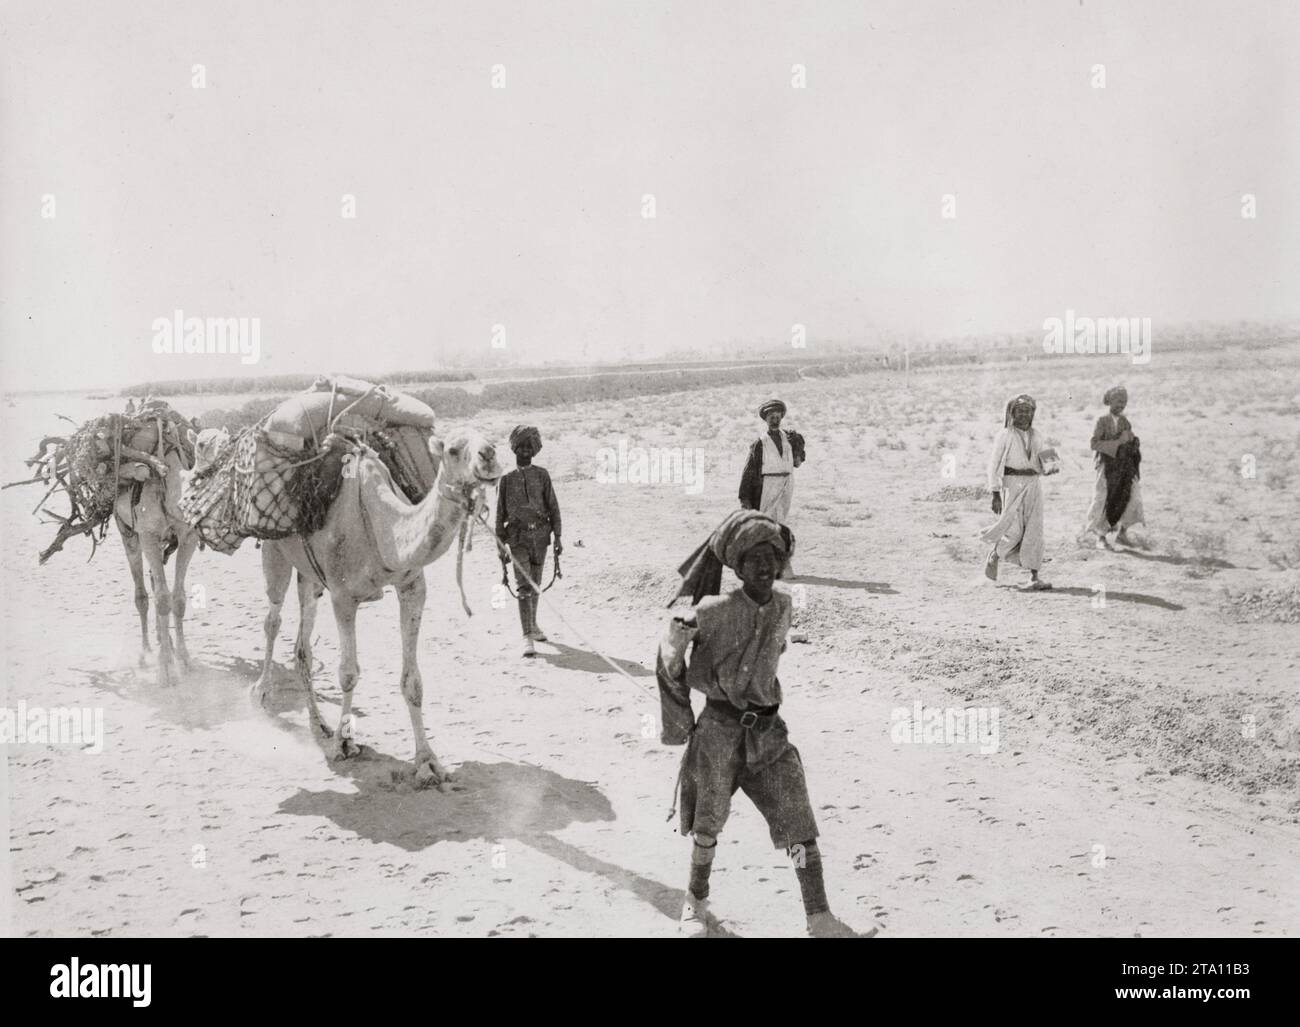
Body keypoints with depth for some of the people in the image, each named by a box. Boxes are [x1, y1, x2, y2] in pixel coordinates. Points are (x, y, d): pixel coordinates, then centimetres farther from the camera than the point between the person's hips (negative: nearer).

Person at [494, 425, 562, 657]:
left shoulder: (542, 475, 5)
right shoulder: (507, 479, 3)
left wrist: (557, 537, -1)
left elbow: (553, 507, 6)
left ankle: (533, 625, 34)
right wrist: (501, 546, 3)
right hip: (518, 537, -2)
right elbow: (500, 513, 6)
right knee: (523, 586, -11)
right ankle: (527, 638, -15)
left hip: (540, 535, 2)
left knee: (535, 583, 14)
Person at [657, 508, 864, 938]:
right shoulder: (714, 610, -14)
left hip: (768, 730, 4)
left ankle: (819, 918, 6)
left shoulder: (782, 606, 0)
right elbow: (670, 655, -1)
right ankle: (696, 902, 33)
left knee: (800, 824, -1)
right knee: (708, 826, 10)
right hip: (719, 730, -4)